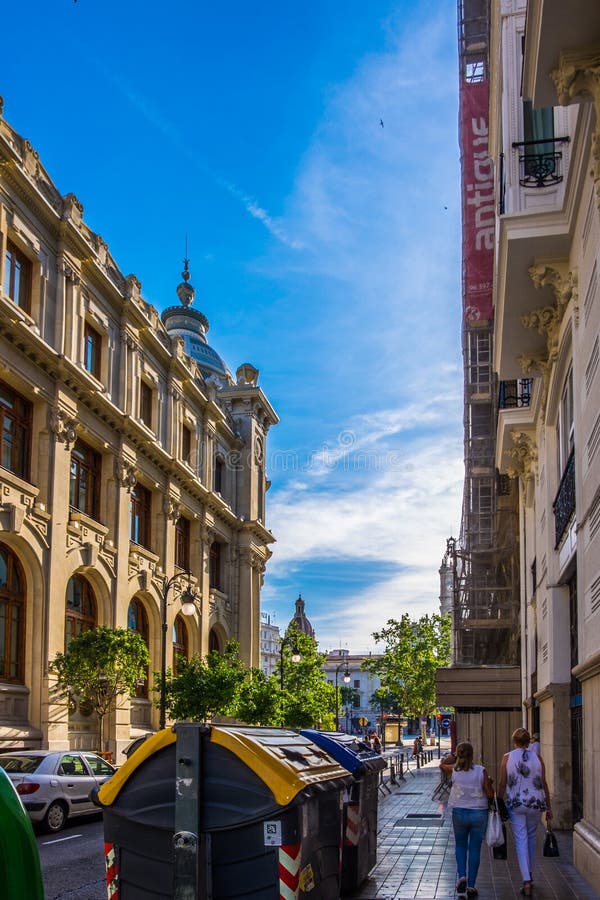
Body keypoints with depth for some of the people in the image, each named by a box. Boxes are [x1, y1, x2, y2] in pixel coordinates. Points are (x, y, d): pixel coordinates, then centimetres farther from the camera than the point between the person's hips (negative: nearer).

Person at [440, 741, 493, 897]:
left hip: (459, 813, 1)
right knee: (474, 849, 9)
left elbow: (442, 764, 16)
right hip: (479, 813, -1)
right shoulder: (481, 771, -11)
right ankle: (471, 885, 11)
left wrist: (454, 755, 16)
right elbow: (490, 794, -7)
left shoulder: (454, 770, -7)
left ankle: (462, 876, 2)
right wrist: (489, 783, 11)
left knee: (460, 845, 20)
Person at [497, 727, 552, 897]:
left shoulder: (507, 757, -4)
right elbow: (544, 784, 0)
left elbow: (502, 784, -4)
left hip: (515, 804, -2)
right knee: (531, 837, 22)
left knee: (521, 841, 1)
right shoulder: (537, 758, -1)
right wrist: (548, 807, 8)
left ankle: (526, 881, -9)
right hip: (536, 802, 2)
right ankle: (529, 874, 34)